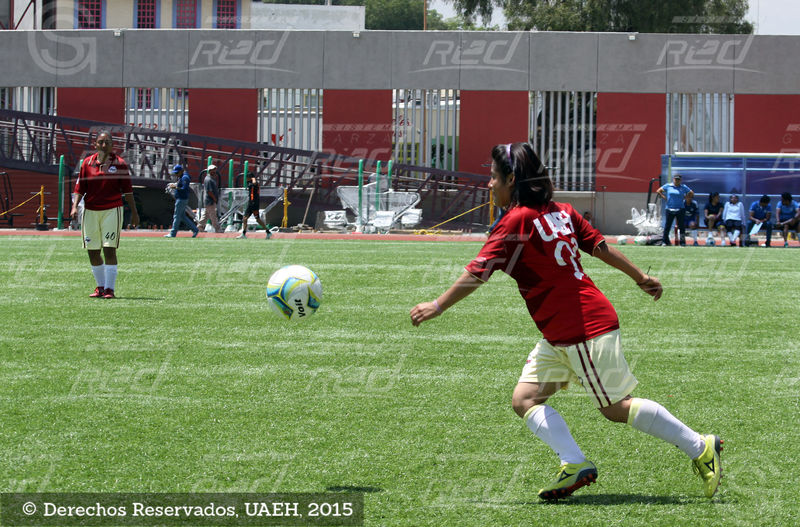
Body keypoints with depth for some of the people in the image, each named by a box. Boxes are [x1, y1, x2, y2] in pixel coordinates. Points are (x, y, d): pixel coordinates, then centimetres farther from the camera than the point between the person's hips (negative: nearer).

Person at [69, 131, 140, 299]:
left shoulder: (119, 163, 1)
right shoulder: (87, 163, 6)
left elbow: (127, 190, 6)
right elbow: (79, 188, 9)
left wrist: (134, 212, 6)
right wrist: (74, 206, -5)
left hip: (112, 210, -3)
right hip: (90, 211, 3)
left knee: (109, 250, -11)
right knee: (93, 252, 5)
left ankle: (110, 289, -9)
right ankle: (100, 287, 20)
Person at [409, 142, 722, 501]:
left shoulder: (516, 222, -15)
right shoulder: (560, 211, 9)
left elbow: (477, 273, -15)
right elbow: (600, 247, 15)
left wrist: (436, 307, -6)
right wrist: (641, 278, 25)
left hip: (585, 328, -10)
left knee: (616, 408, -2)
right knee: (525, 399, 3)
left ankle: (701, 448, 6)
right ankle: (574, 464, -11)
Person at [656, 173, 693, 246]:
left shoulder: (683, 187, 6)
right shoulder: (668, 186, 5)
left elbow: (691, 194, 14)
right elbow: (658, 191, 10)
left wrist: (684, 197, 2)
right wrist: (664, 197, 0)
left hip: (680, 209, 0)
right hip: (670, 209, 0)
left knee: (681, 226, -1)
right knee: (667, 226, 1)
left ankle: (683, 242, 5)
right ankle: (664, 241, 9)